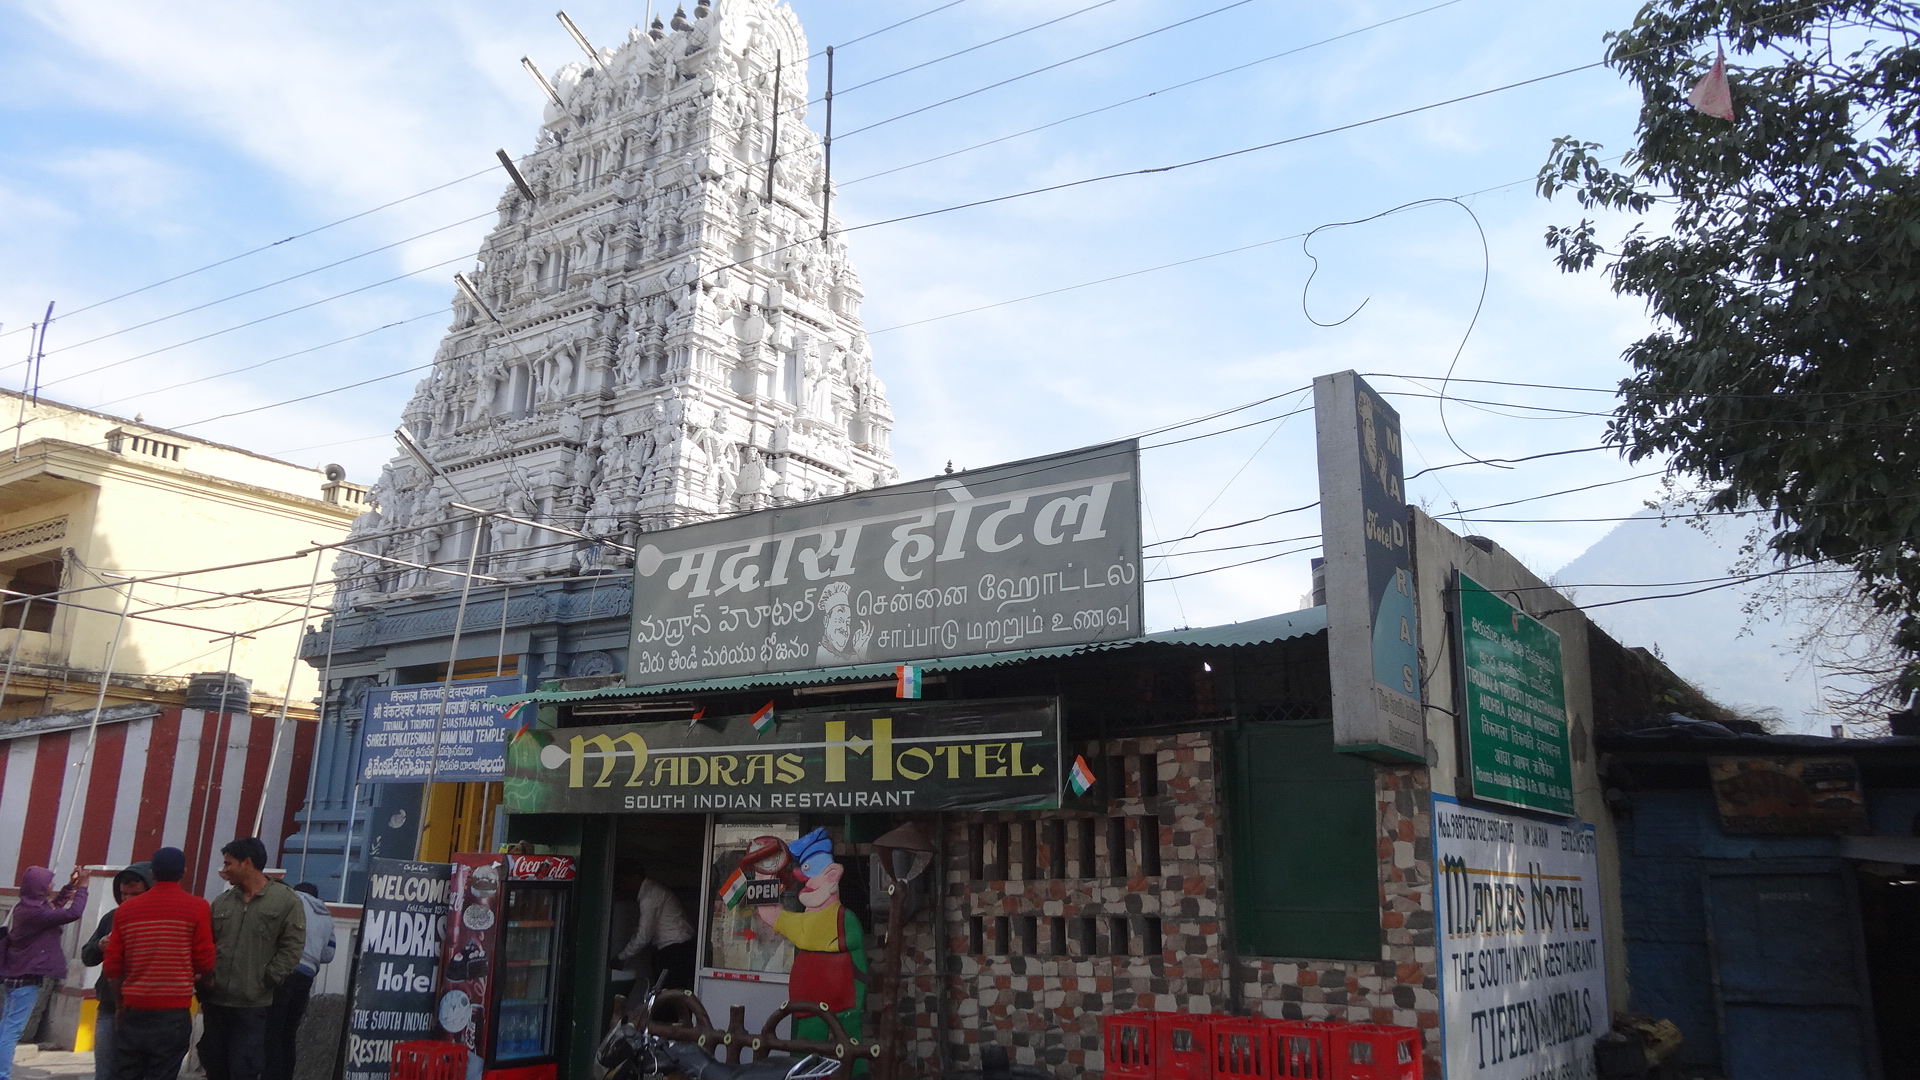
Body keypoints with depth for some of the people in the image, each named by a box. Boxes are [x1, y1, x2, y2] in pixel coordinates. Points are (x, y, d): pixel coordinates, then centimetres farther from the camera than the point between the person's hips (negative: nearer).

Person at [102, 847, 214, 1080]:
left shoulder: (126, 909, 5)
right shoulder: (196, 907, -7)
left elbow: (112, 966, 7)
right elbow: (205, 962, -7)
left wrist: (120, 1004, 19)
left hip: (133, 1009, 4)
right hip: (174, 1010, -3)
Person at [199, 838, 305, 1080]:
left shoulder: (287, 901, -6)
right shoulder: (222, 901, 10)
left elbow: (292, 948, -9)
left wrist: (264, 982, -13)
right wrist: (203, 977, -2)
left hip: (253, 1005, -5)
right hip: (215, 1001, 5)